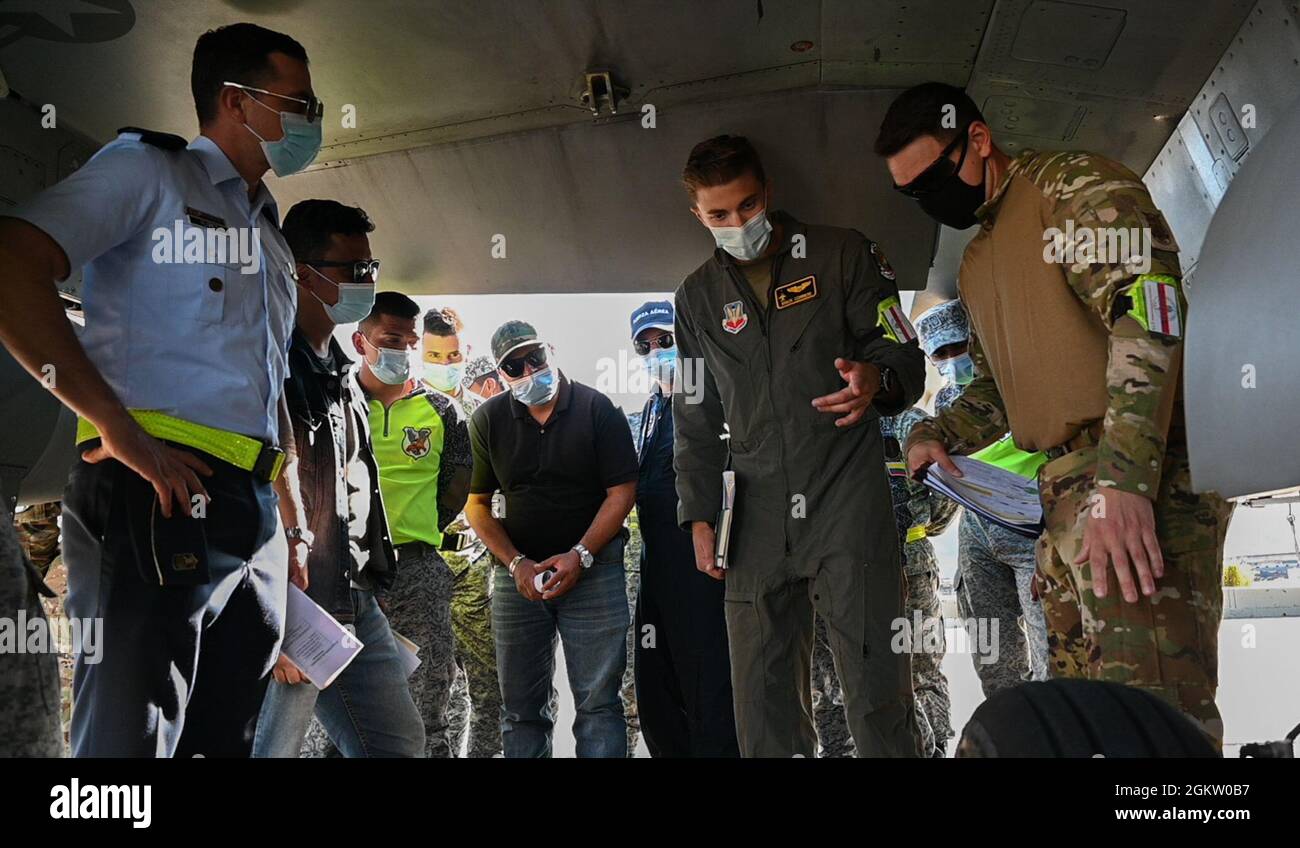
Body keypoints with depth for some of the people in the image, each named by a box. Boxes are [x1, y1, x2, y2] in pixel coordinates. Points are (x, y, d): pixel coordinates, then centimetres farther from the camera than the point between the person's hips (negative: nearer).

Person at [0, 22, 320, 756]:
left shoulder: (271, 238, 25)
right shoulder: (148, 168, 3)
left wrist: (289, 527, 17)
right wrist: (120, 429, -20)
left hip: (257, 514, 8)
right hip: (159, 498, -7)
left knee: (226, 741, 11)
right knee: (132, 738, -6)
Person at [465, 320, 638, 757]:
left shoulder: (598, 410, -4)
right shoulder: (488, 420, 2)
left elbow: (622, 492, -5)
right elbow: (476, 504, 4)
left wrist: (580, 555, -15)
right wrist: (516, 563, -8)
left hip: (593, 570, -2)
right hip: (517, 571, 2)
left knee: (598, 701, -2)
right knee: (522, 705, 9)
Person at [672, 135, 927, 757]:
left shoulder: (842, 254, 5)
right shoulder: (698, 296, 14)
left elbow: (905, 354, 2)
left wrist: (877, 381, -22)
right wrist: (699, 515, 7)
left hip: (847, 499, -3)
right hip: (759, 517, 3)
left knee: (875, 683, -5)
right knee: (762, 698, 6)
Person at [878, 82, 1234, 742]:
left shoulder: (1074, 185, -3)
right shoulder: (976, 266, 24)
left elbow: (1145, 309, -18)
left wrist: (1122, 478, -27)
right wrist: (937, 435, 9)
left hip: (1144, 472, -9)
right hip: (1067, 489, 9)